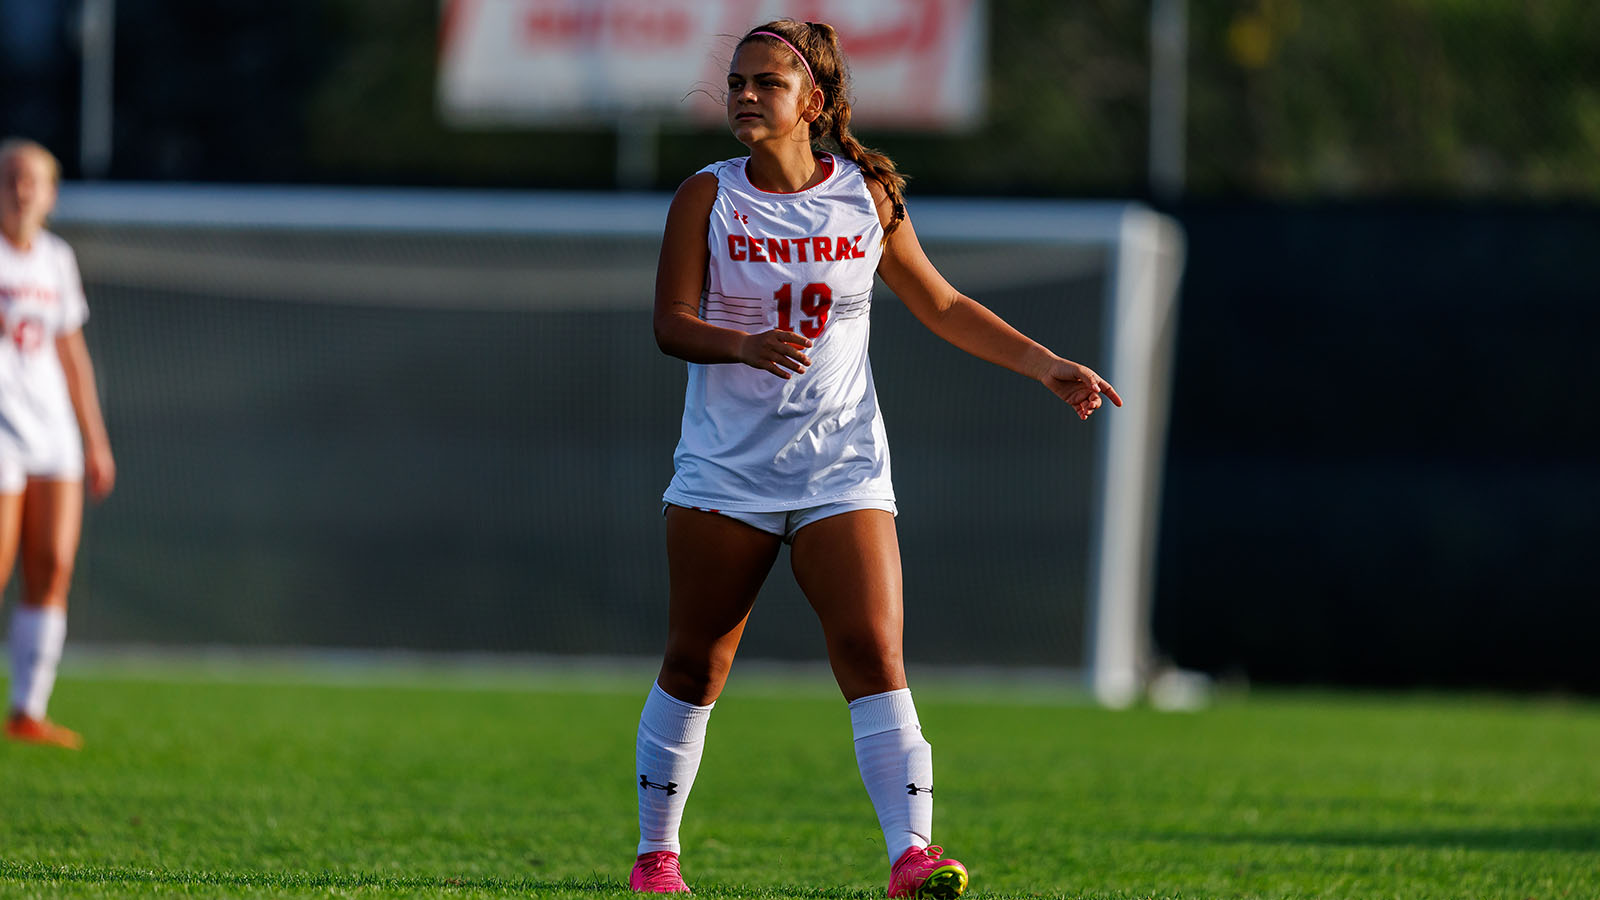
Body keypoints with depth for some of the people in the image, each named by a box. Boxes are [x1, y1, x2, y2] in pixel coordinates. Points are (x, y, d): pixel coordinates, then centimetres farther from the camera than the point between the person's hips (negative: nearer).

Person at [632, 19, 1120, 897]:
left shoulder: (866, 195, 3)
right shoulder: (708, 196, -2)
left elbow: (942, 307, 14)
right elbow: (670, 323, -9)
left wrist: (1045, 365, 8)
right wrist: (744, 346, -29)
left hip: (841, 471, 0)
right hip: (725, 467, 0)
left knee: (873, 654, -14)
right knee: (694, 666, 4)